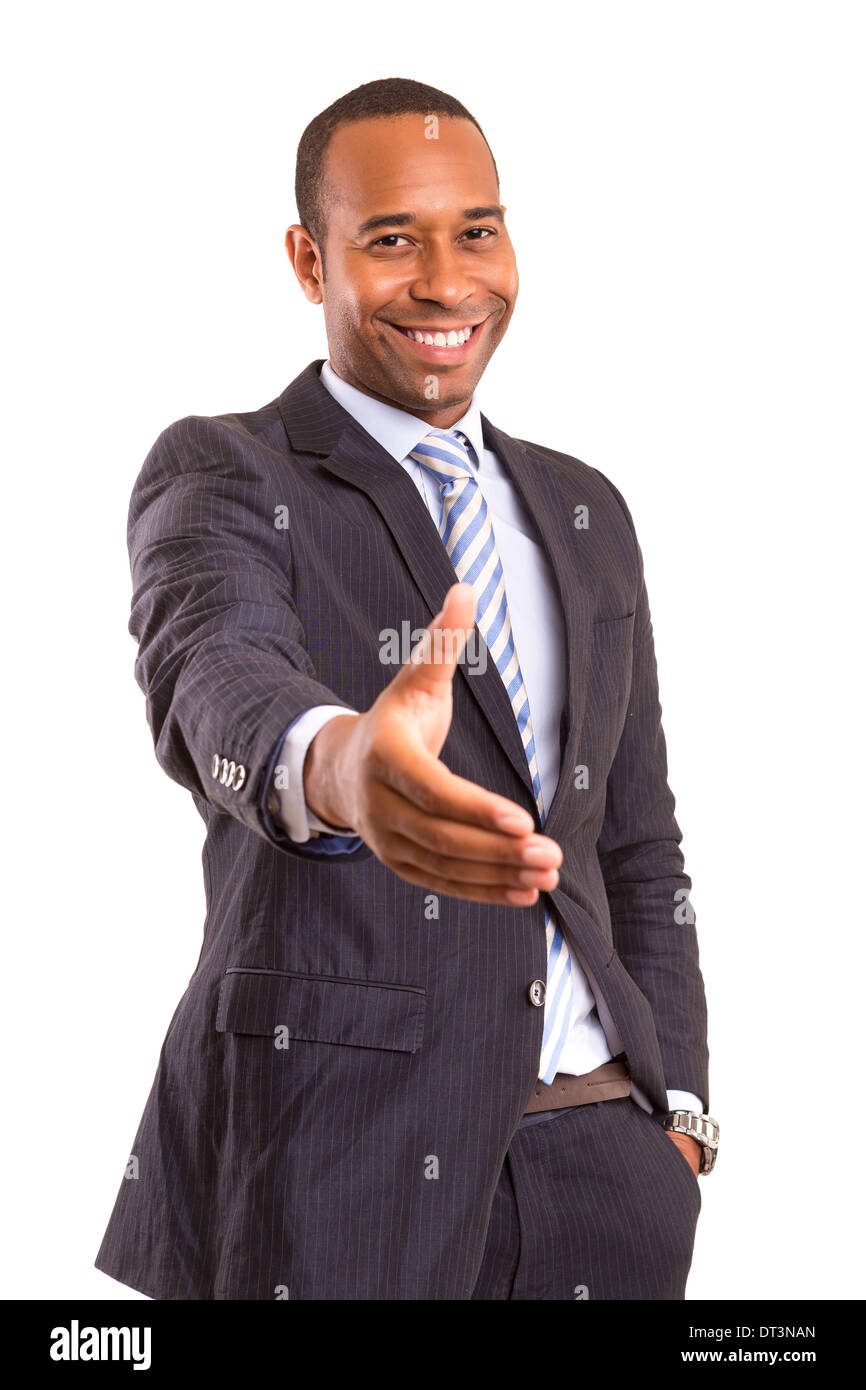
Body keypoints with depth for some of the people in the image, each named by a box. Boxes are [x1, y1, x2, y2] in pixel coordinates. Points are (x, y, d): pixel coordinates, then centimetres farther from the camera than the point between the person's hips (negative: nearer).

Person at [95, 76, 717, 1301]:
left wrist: (676, 1106, 7)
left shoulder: (586, 513, 13)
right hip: (337, 1156, -5)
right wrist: (335, 763, -49)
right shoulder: (221, 475, -5)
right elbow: (210, 677, -27)